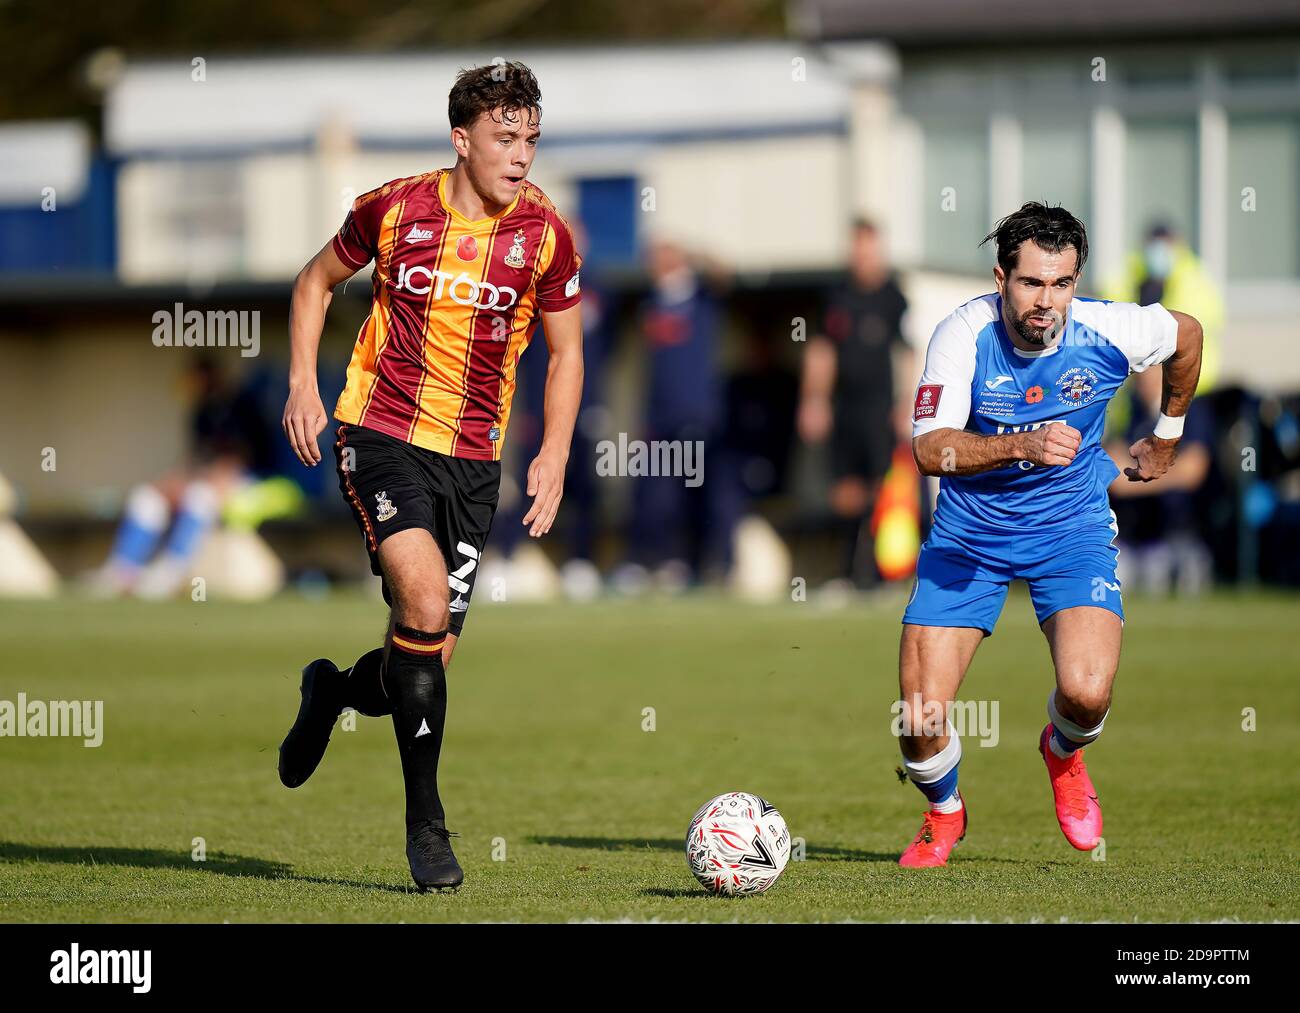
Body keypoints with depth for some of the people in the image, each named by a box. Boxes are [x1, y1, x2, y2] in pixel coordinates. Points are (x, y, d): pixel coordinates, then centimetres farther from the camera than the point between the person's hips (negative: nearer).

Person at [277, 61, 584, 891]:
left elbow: (566, 354, 9)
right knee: (426, 601, -24)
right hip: (380, 432, -3)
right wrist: (303, 383, 1)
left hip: (472, 457, 3)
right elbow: (318, 280, 12)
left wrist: (555, 454, -3)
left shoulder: (545, 236, -2)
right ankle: (426, 821, -11)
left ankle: (334, 694, 38)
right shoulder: (395, 209, -5)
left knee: (430, 652, 2)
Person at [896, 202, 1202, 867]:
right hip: (969, 532, 0)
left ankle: (1063, 753, 16)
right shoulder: (963, 335, -21)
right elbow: (929, 449, -29)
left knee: (1087, 692, -24)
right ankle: (944, 812, 26)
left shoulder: (1110, 332, -16)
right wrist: (1021, 445, -44)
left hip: (1071, 528, 0)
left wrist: (1165, 438, 19)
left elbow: (1188, 336, 7)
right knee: (921, 719, -11)